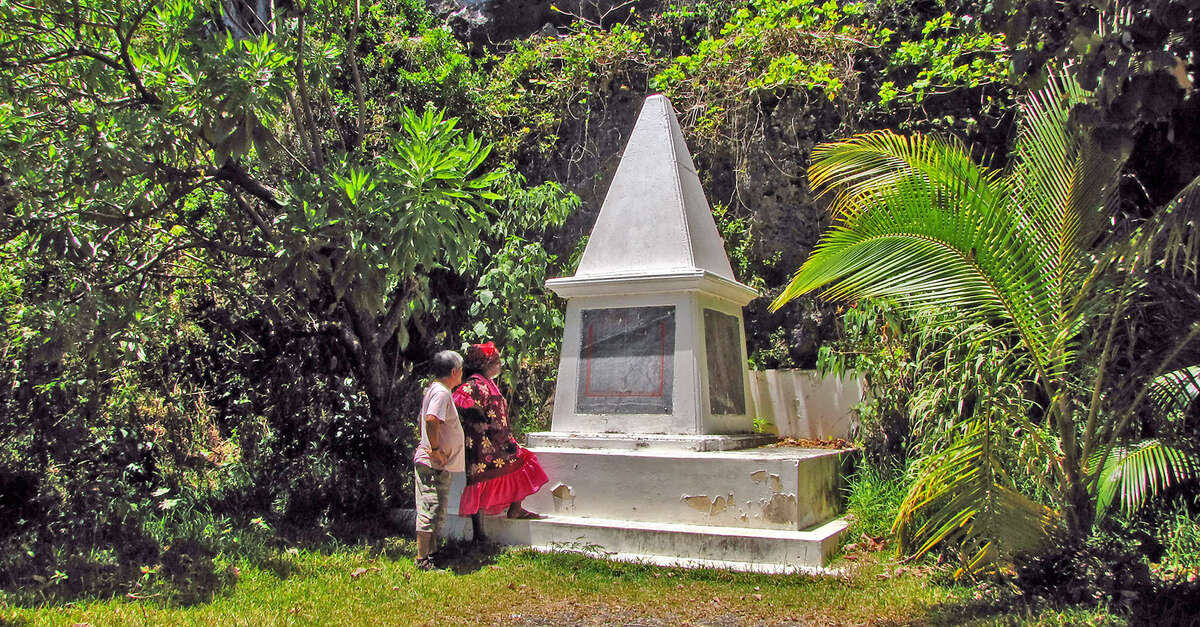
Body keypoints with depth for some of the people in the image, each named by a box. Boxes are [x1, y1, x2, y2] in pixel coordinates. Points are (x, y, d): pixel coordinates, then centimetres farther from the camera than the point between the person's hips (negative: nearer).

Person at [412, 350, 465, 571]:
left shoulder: (433, 389, 14)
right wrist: (435, 449, -26)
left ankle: (430, 555, 27)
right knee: (431, 512, -5)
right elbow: (431, 419, -34)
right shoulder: (441, 392, -18)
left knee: (437, 513, 18)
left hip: (439, 464, 11)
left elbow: (423, 419, 23)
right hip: (434, 465, -11)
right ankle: (422, 560, 2)